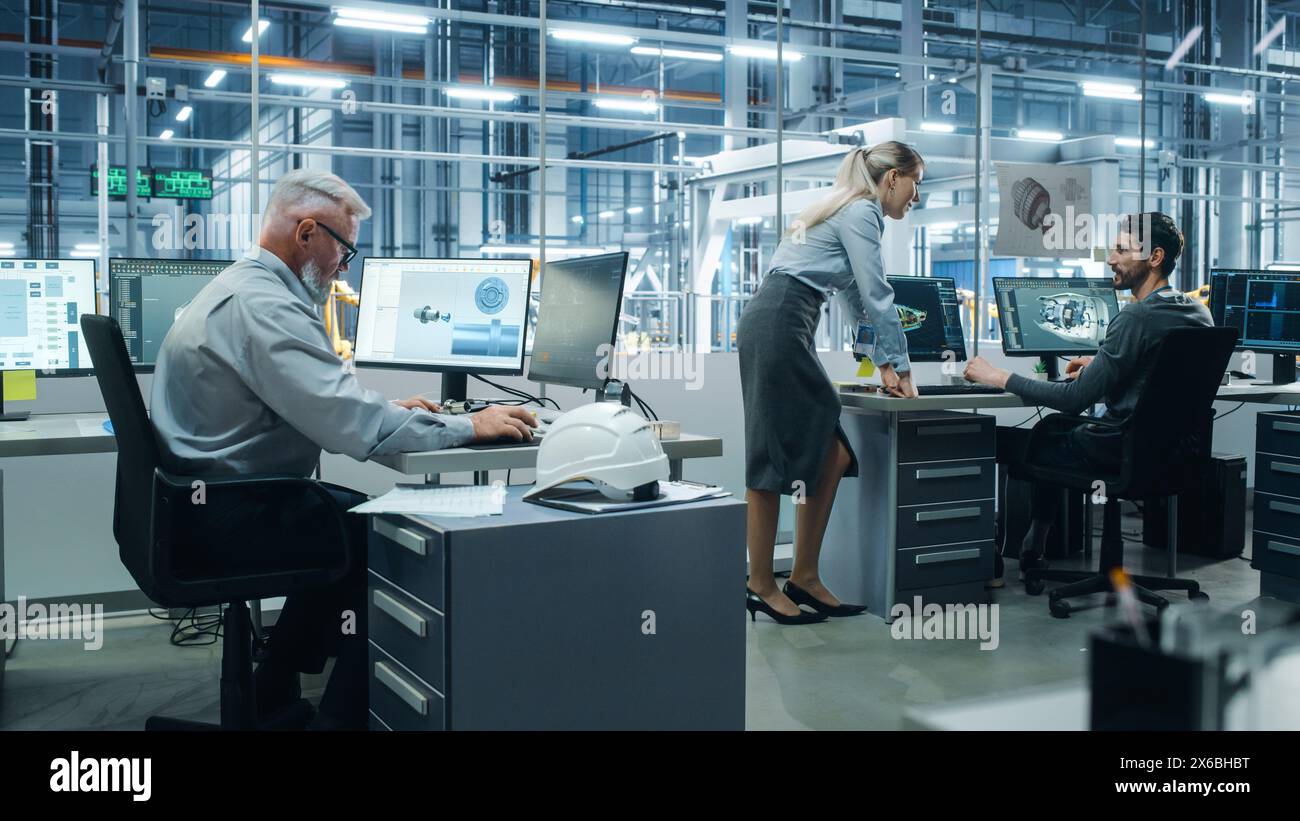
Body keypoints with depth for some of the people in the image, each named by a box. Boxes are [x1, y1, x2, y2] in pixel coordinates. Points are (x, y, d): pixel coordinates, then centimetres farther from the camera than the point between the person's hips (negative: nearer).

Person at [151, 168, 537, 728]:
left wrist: (383, 408, 12)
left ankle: (274, 693, 26)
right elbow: (353, 429, -29)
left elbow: (310, 402, 22)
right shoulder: (264, 306, -23)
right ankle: (343, 715, 5)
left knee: (359, 515, 20)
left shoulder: (239, 288, 12)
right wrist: (469, 427, -20)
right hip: (232, 517, -11)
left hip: (205, 499, 11)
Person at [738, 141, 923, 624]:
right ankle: (761, 586, -1)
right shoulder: (862, 212, -4)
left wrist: (883, 364, 25)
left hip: (782, 330, 10)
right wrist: (902, 365, 2)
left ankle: (805, 576, 9)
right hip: (778, 325, -10)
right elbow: (878, 296, -7)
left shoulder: (852, 212, 26)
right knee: (774, 457, -7)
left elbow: (857, 300, 28)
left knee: (832, 454, 5)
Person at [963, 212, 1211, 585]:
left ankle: (990, 563, 19)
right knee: (1052, 429, 30)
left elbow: (1075, 399, -23)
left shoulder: (1138, 316, -22)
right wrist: (1101, 365, 19)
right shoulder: (1198, 313, 6)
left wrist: (1001, 378, -17)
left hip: (1119, 450, -9)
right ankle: (1031, 554, 33)